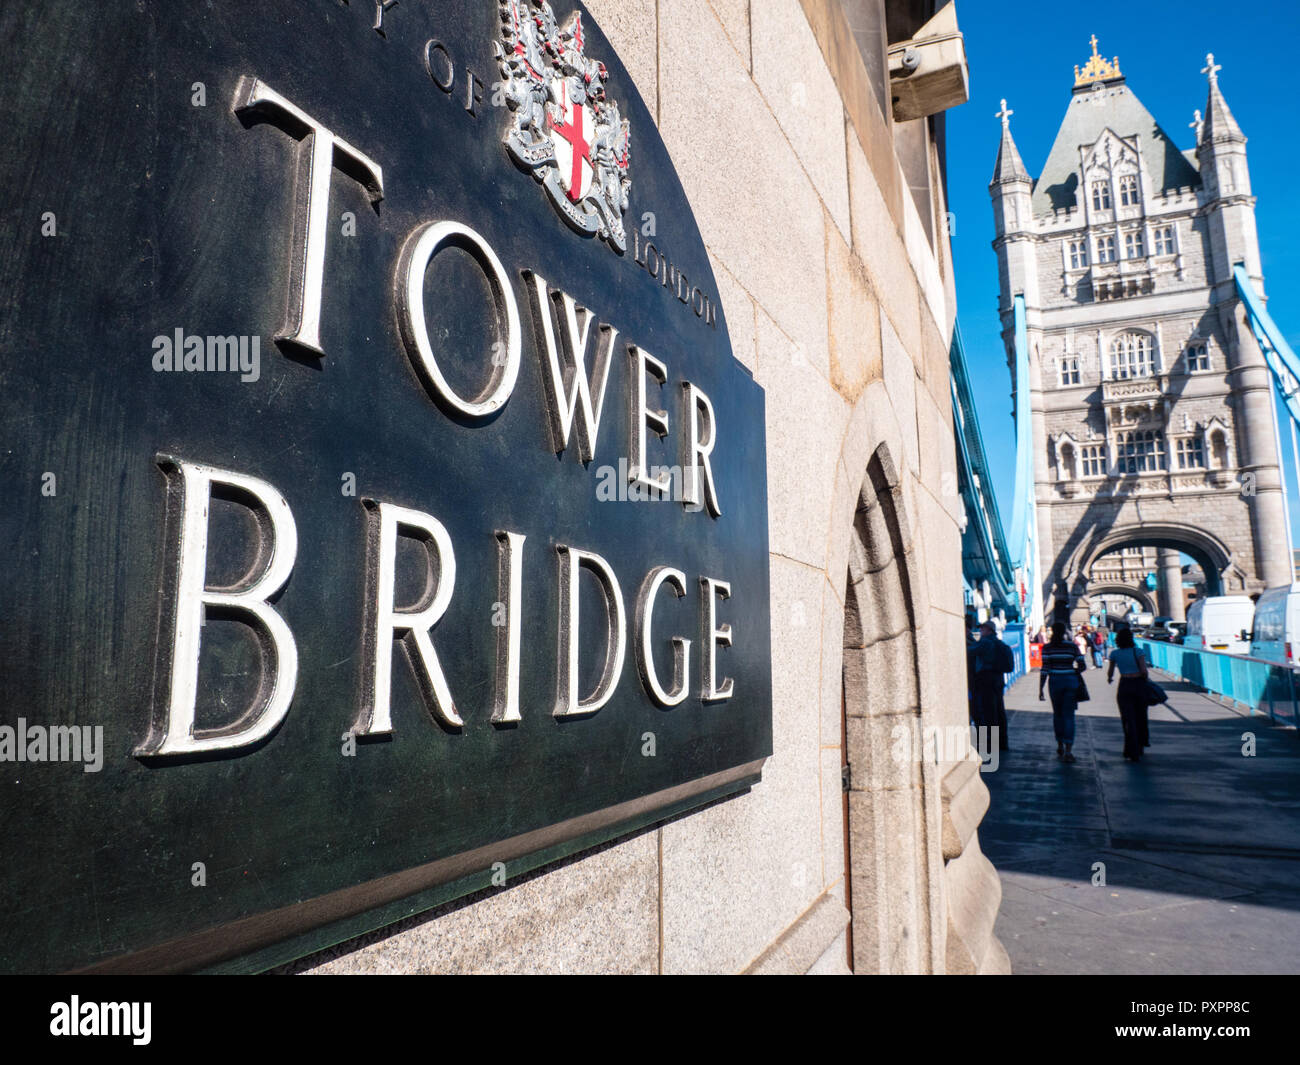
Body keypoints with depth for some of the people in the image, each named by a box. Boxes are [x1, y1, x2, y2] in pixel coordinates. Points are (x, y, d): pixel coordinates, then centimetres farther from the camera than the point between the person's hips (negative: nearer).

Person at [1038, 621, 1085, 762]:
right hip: (1071, 681, 0)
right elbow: (1083, 666, 1)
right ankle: (1068, 750, -9)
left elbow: (1044, 670, -8)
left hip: (1055, 681, 0)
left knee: (1057, 714, 16)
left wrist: (1040, 689, -3)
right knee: (1069, 715, 1)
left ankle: (1060, 746, 23)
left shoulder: (1047, 647, -5)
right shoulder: (1072, 646, -1)